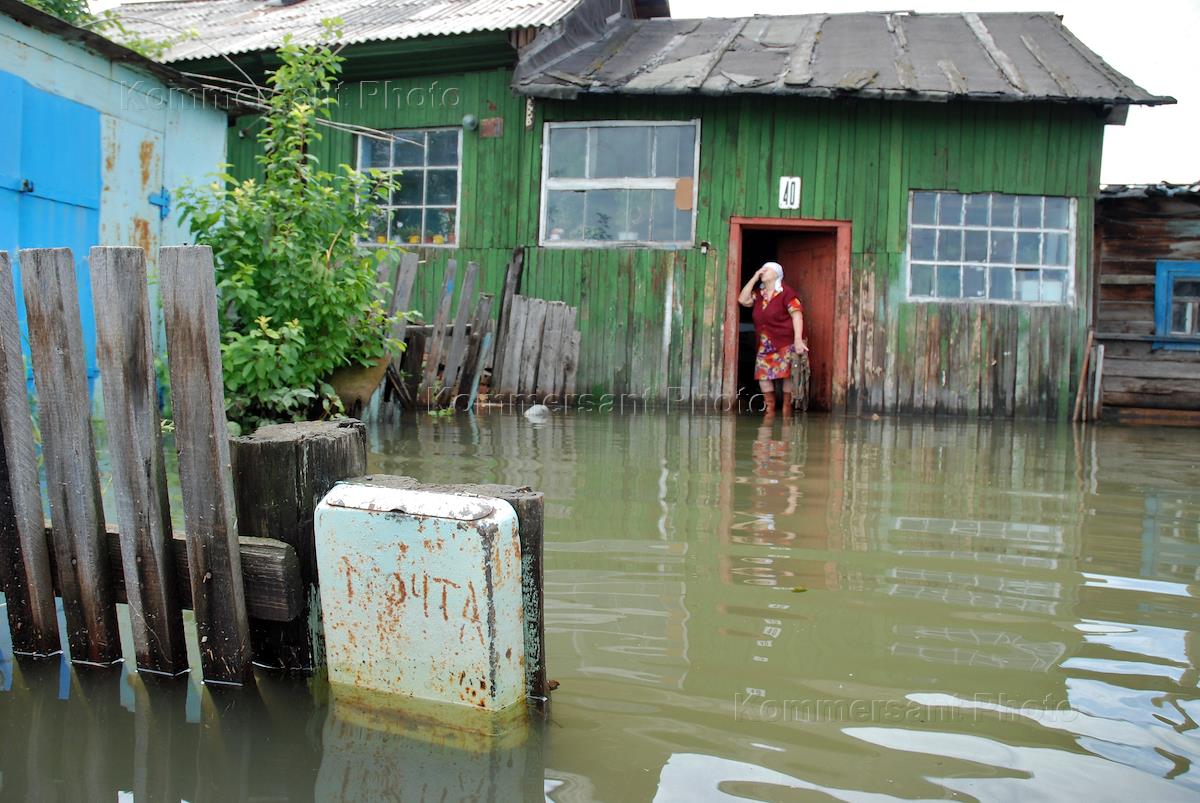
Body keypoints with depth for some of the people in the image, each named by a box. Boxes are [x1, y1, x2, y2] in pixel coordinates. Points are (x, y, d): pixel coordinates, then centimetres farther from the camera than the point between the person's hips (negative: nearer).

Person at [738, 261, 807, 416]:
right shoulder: (759, 293, 14)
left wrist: (798, 340, -24)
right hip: (765, 344, 7)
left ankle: (787, 408, 1)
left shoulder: (786, 292, -8)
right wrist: (754, 278, 2)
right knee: (762, 373, 0)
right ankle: (770, 407, 10)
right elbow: (743, 300, 3)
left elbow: (797, 315, -14)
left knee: (787, 374, -7)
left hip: (786, 342, -6)